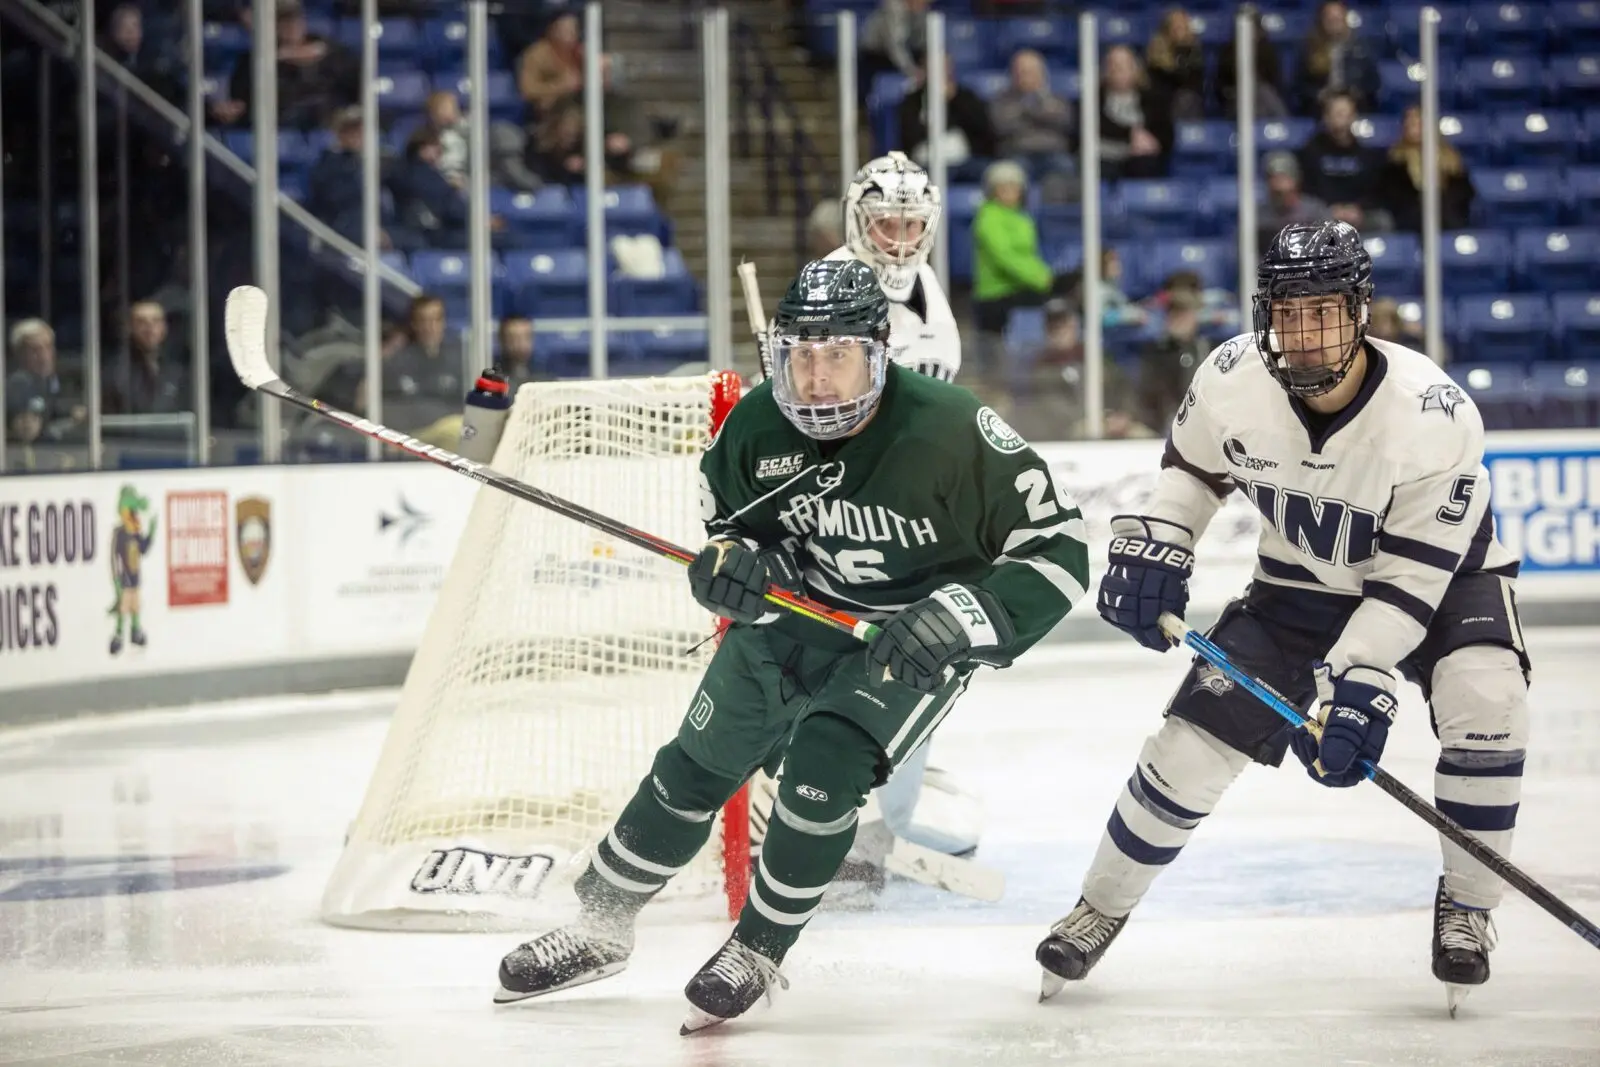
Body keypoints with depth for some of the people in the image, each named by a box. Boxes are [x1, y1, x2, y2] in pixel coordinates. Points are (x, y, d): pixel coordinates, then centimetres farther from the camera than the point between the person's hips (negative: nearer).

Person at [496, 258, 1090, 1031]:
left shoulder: (952, 432, -30)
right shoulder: (758, 426, -16)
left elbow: (1057, 550, -25)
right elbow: (728, 531, 4)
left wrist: (958, 618, -36)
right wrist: (731, 566, -20)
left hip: (915, 638, -5)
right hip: (796, 612, 5)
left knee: (823, 770, -23)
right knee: (697, 765, 8)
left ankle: (758, 954, 0)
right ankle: (601, 927, 29)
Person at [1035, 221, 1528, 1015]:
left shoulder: (1432, 413, -33)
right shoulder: (1233, 378, -22)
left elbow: (1412, 575, -31)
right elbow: (1192, 465, 1)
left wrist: (1355, 681, -37)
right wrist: (1151, 545, -13)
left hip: (1443, 574, -3)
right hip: (1301, 584, 3)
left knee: (1484, 702, -31)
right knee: (1194, 739, -5)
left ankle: (1465, 909, -11)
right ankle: (1101, 906, 18)